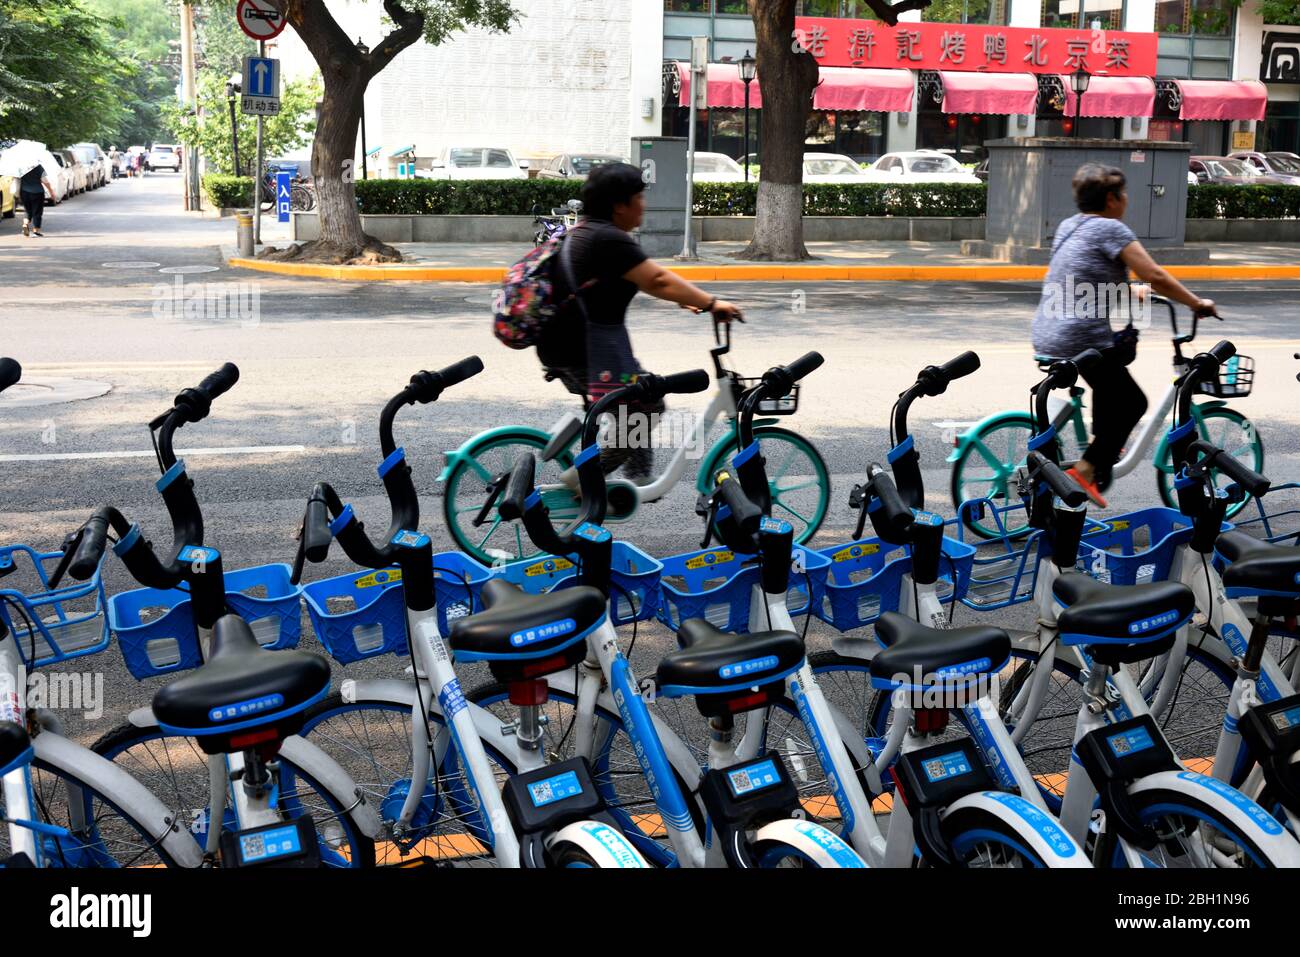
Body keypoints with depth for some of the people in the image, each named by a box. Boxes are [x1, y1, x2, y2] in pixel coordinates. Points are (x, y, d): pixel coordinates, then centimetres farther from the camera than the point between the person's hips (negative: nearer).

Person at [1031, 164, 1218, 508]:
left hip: (1046, 337, 9)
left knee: (1120, 353, 34)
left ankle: (1103, 443, 34)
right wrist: (1197, 304, -2)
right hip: (1081, 341, -9)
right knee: (1133, 402, 7)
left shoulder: (1068, 226, 15)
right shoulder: (1111, 229, -10)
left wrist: (1128, 289, 39)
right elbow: (1155, 277, -14)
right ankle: (1087, 469, -4)